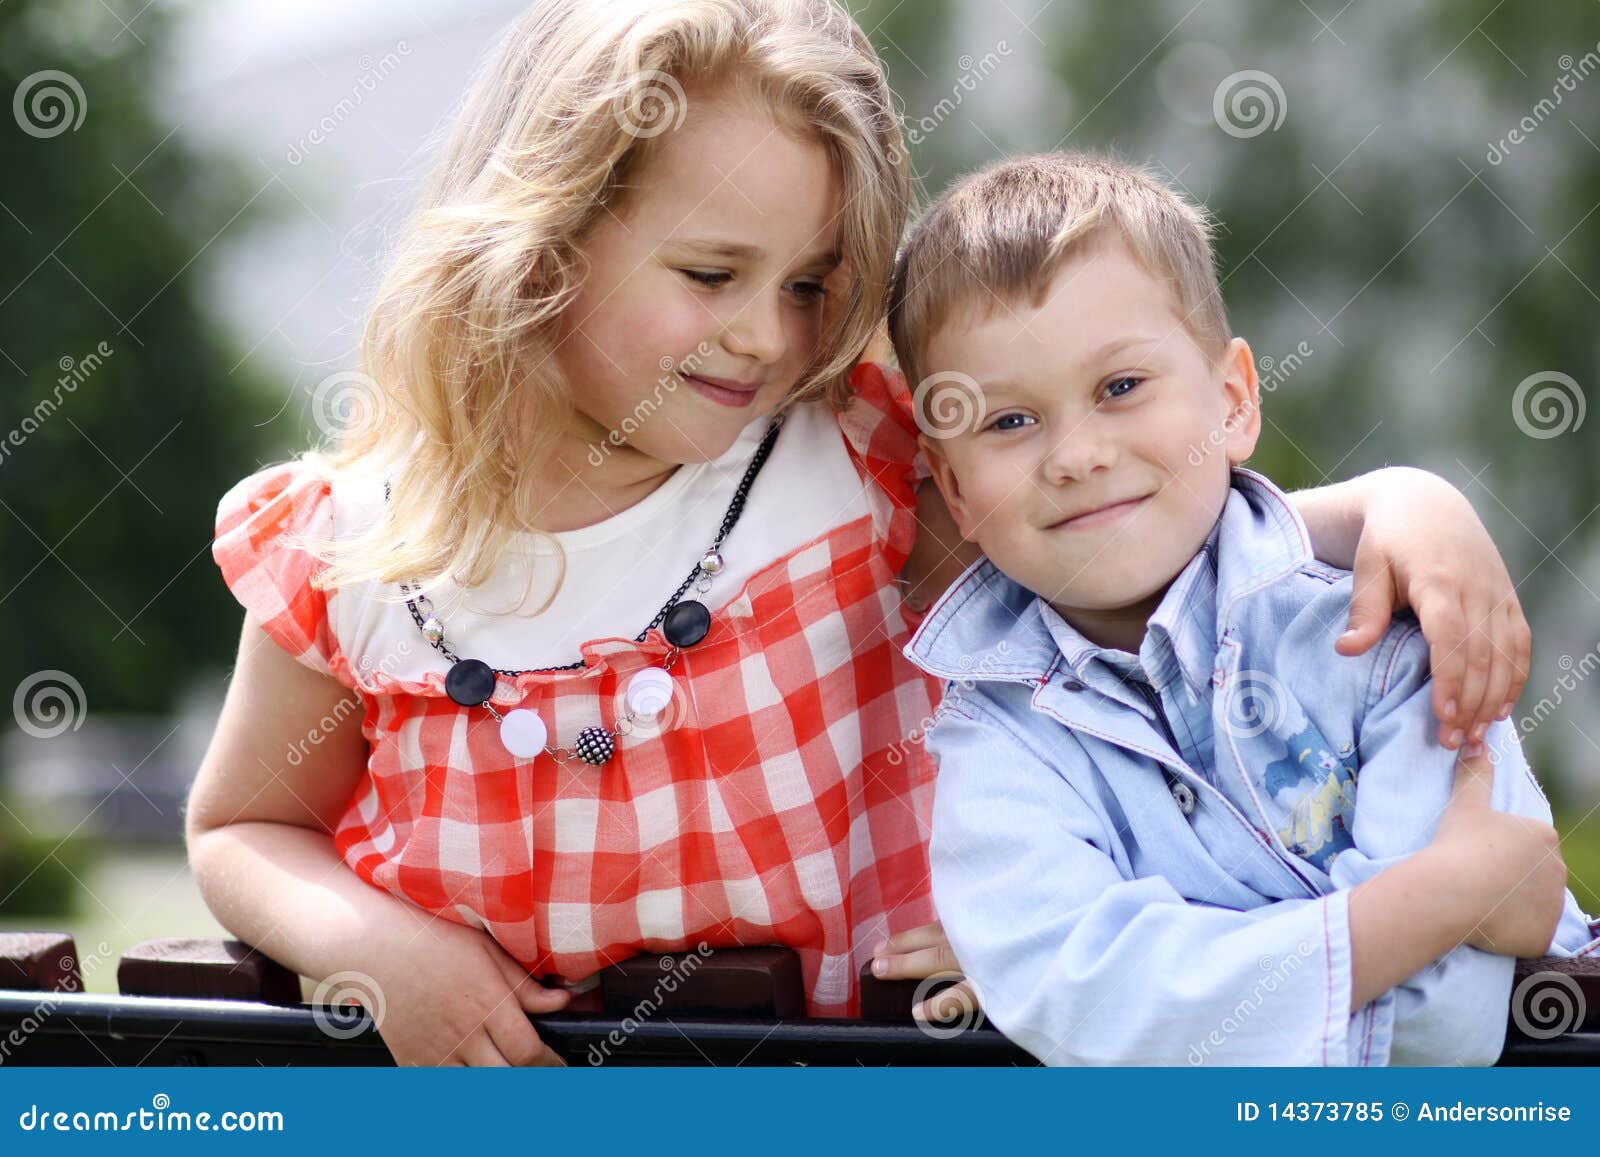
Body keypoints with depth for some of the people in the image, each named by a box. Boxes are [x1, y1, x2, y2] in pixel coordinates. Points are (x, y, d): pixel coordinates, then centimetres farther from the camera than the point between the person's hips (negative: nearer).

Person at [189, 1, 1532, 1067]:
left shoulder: (859, 466, -6)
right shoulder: (350, 553, -6)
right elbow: (240, 831, 10)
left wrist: (1395, 504, -21)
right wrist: (377, 946, -10)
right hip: (487, 1072, 0)